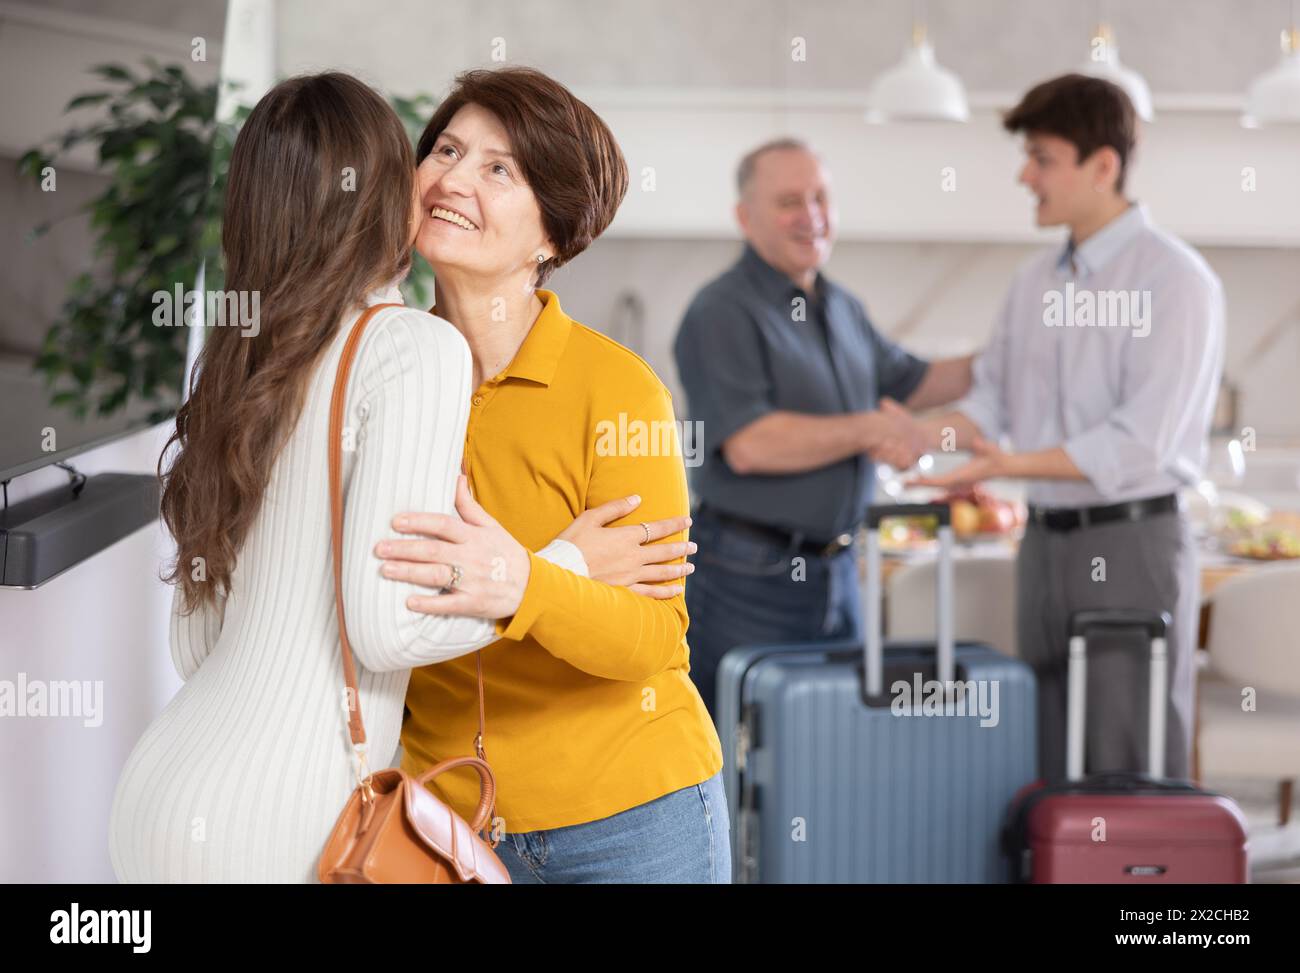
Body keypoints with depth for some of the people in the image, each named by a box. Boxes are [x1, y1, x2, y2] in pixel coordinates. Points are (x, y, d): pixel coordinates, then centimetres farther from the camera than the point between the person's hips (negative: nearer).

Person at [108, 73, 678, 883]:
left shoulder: (239, 357, 11)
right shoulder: (418, 346, -9)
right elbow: (386, 624, -17)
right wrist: (566, 570, -3)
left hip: (161, 796, 7)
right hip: (275, 830, -7)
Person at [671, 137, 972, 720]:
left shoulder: (841, 308, 13)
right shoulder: (722, 314, -13)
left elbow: (912, 383, 25)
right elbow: (748, 445, -23)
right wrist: (867, 431, -17)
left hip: (835, 569, 8)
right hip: (750, 578, -8)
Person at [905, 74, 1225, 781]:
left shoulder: (1174, 279, -12)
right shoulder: (1035, 281, 11)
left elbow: (1140, 443, -19)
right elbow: (991, 402, 14)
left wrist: (1013, 465, -25)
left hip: (1132, 543, -7)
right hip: (1045, 539, 7)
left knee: (1130, 773, -3)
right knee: (1049, 769, 13)